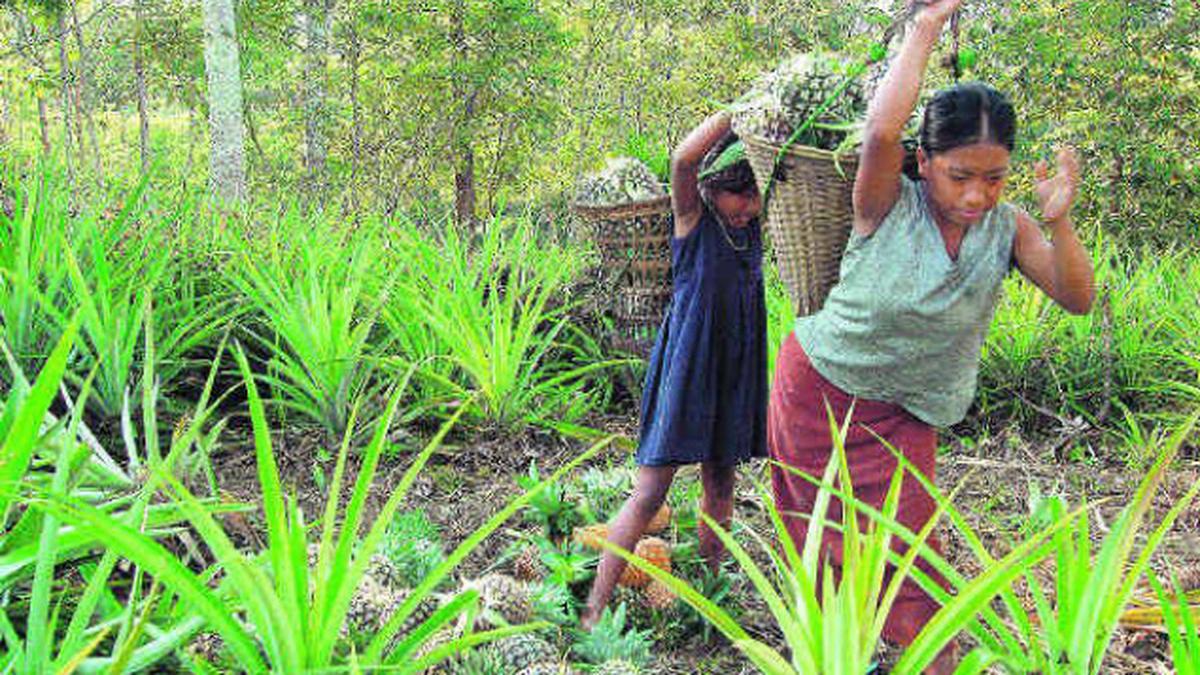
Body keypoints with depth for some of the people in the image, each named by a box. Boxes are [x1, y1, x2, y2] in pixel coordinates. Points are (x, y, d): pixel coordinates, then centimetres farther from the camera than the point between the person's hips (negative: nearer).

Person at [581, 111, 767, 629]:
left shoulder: (755, 222, 6)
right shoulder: (693, 217, -9)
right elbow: (683, 159, -28)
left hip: (735, 368, 6)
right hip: (685, 364, -6)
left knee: (720, 484, 13)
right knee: (651, 490, -7)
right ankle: (593, 610, -1)